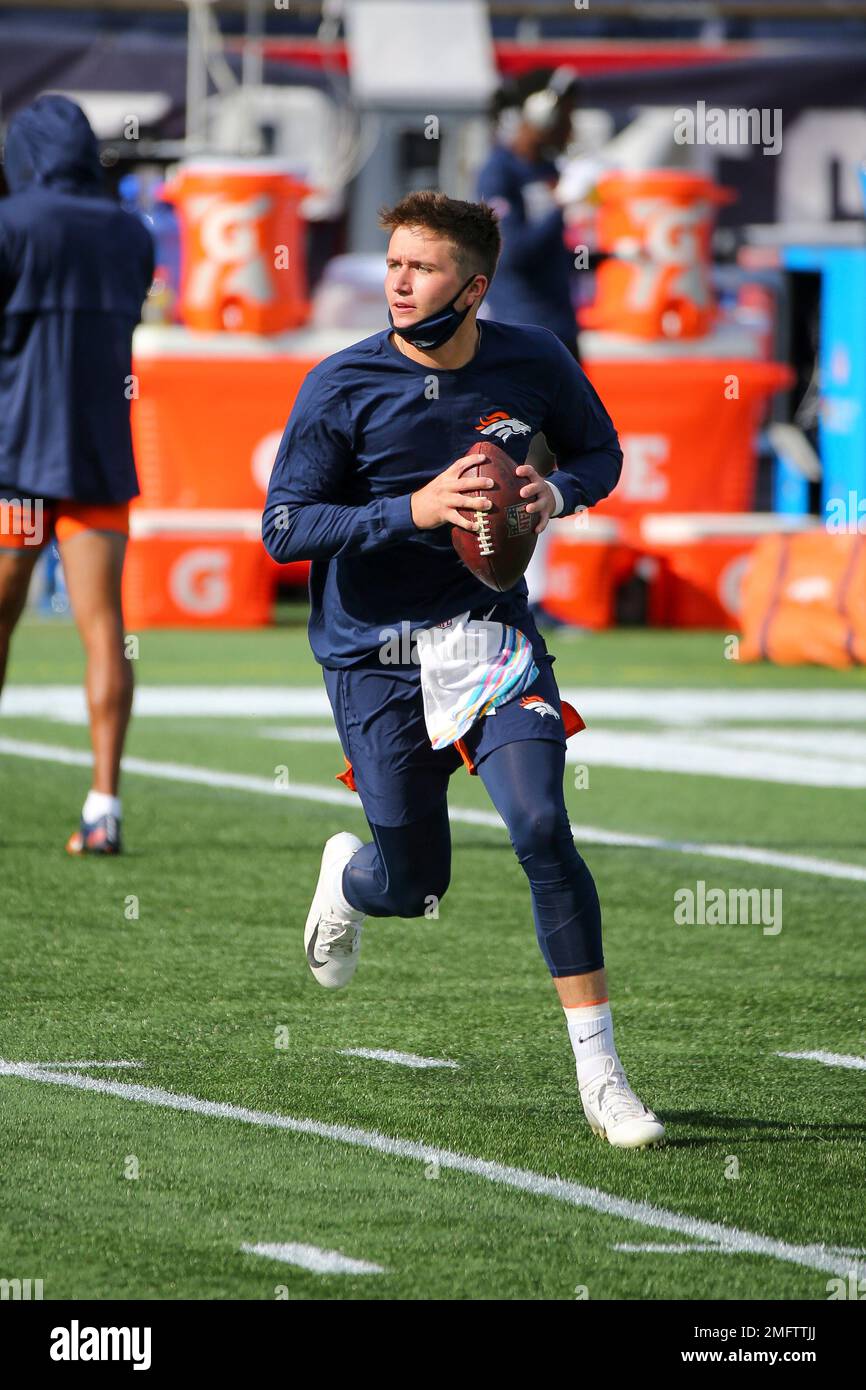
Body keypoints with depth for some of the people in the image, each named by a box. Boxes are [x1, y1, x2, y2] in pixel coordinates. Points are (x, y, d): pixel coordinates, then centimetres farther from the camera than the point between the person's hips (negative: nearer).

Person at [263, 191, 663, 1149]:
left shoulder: (532, 363, -3)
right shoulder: (341, 387, -11)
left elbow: (600, 450, 15)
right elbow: (283, 528, -12)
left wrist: (558, 493, -9)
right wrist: (414, 509, -25)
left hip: (493, 636, 1)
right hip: (376, 655, -1)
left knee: (541, 829, -18)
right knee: (413, 885, 4)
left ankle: (600, 1076, -14)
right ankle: (347, 878, 46)